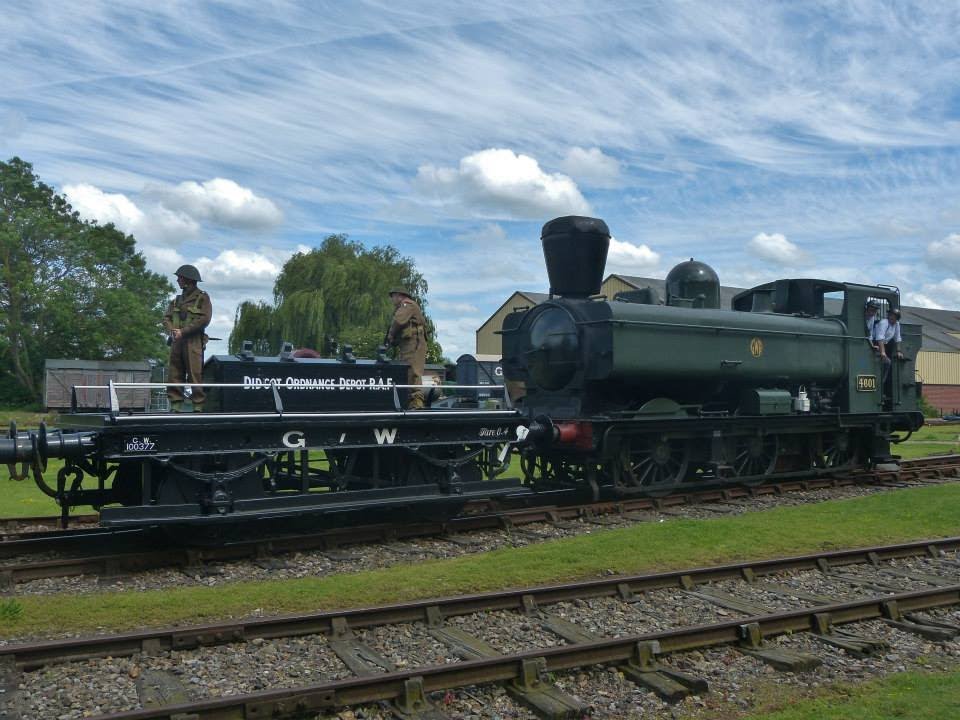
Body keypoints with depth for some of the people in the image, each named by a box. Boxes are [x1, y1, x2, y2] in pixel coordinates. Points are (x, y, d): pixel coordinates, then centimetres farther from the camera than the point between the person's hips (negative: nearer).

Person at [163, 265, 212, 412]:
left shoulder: (202, 297, 3)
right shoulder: (176, 300, 23)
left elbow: (204, 319, -9)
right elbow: (166, 318, 16)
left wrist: (183, 331, -13)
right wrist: (171, 331, -6)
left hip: (193, 342, -6)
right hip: (176, 341, 6)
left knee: (195, 375, -9)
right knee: (175, 375, 1)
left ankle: (198, 406, -8)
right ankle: (176, 406, 3)